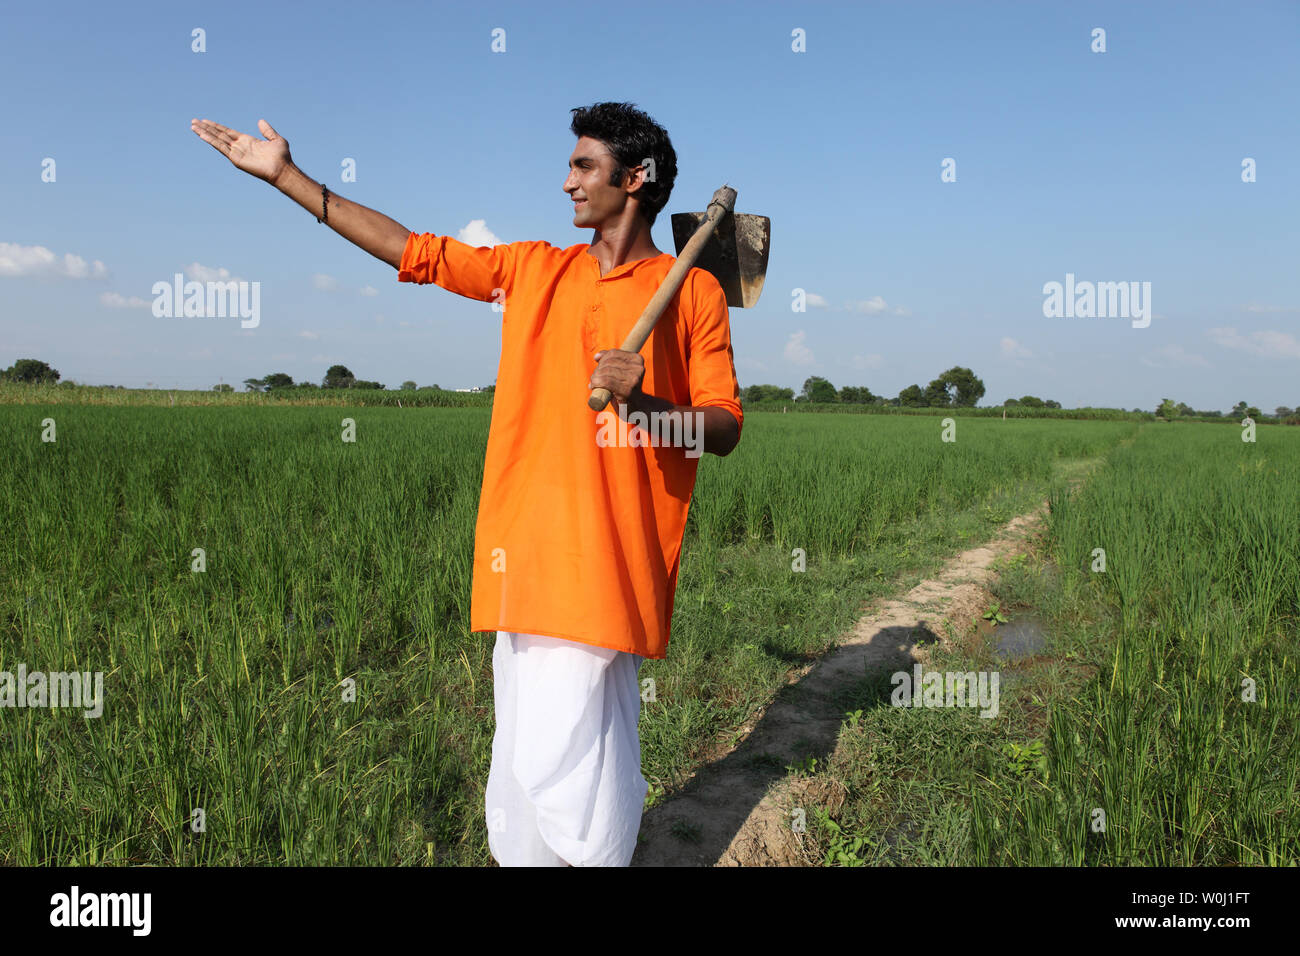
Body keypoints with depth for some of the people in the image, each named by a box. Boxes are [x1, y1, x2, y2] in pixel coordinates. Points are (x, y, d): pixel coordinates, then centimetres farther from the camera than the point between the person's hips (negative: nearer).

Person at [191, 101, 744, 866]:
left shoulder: (693, 291, 1)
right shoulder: (532, 269, 14)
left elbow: (726, 428, -1)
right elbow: (410, 249, 15)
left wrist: (644, 402, -19)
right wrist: (285, 175, 16)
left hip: (608, 563, -5)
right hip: (526, 553, 5)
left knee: (559, 753, -5)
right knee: (528, 742, 12)